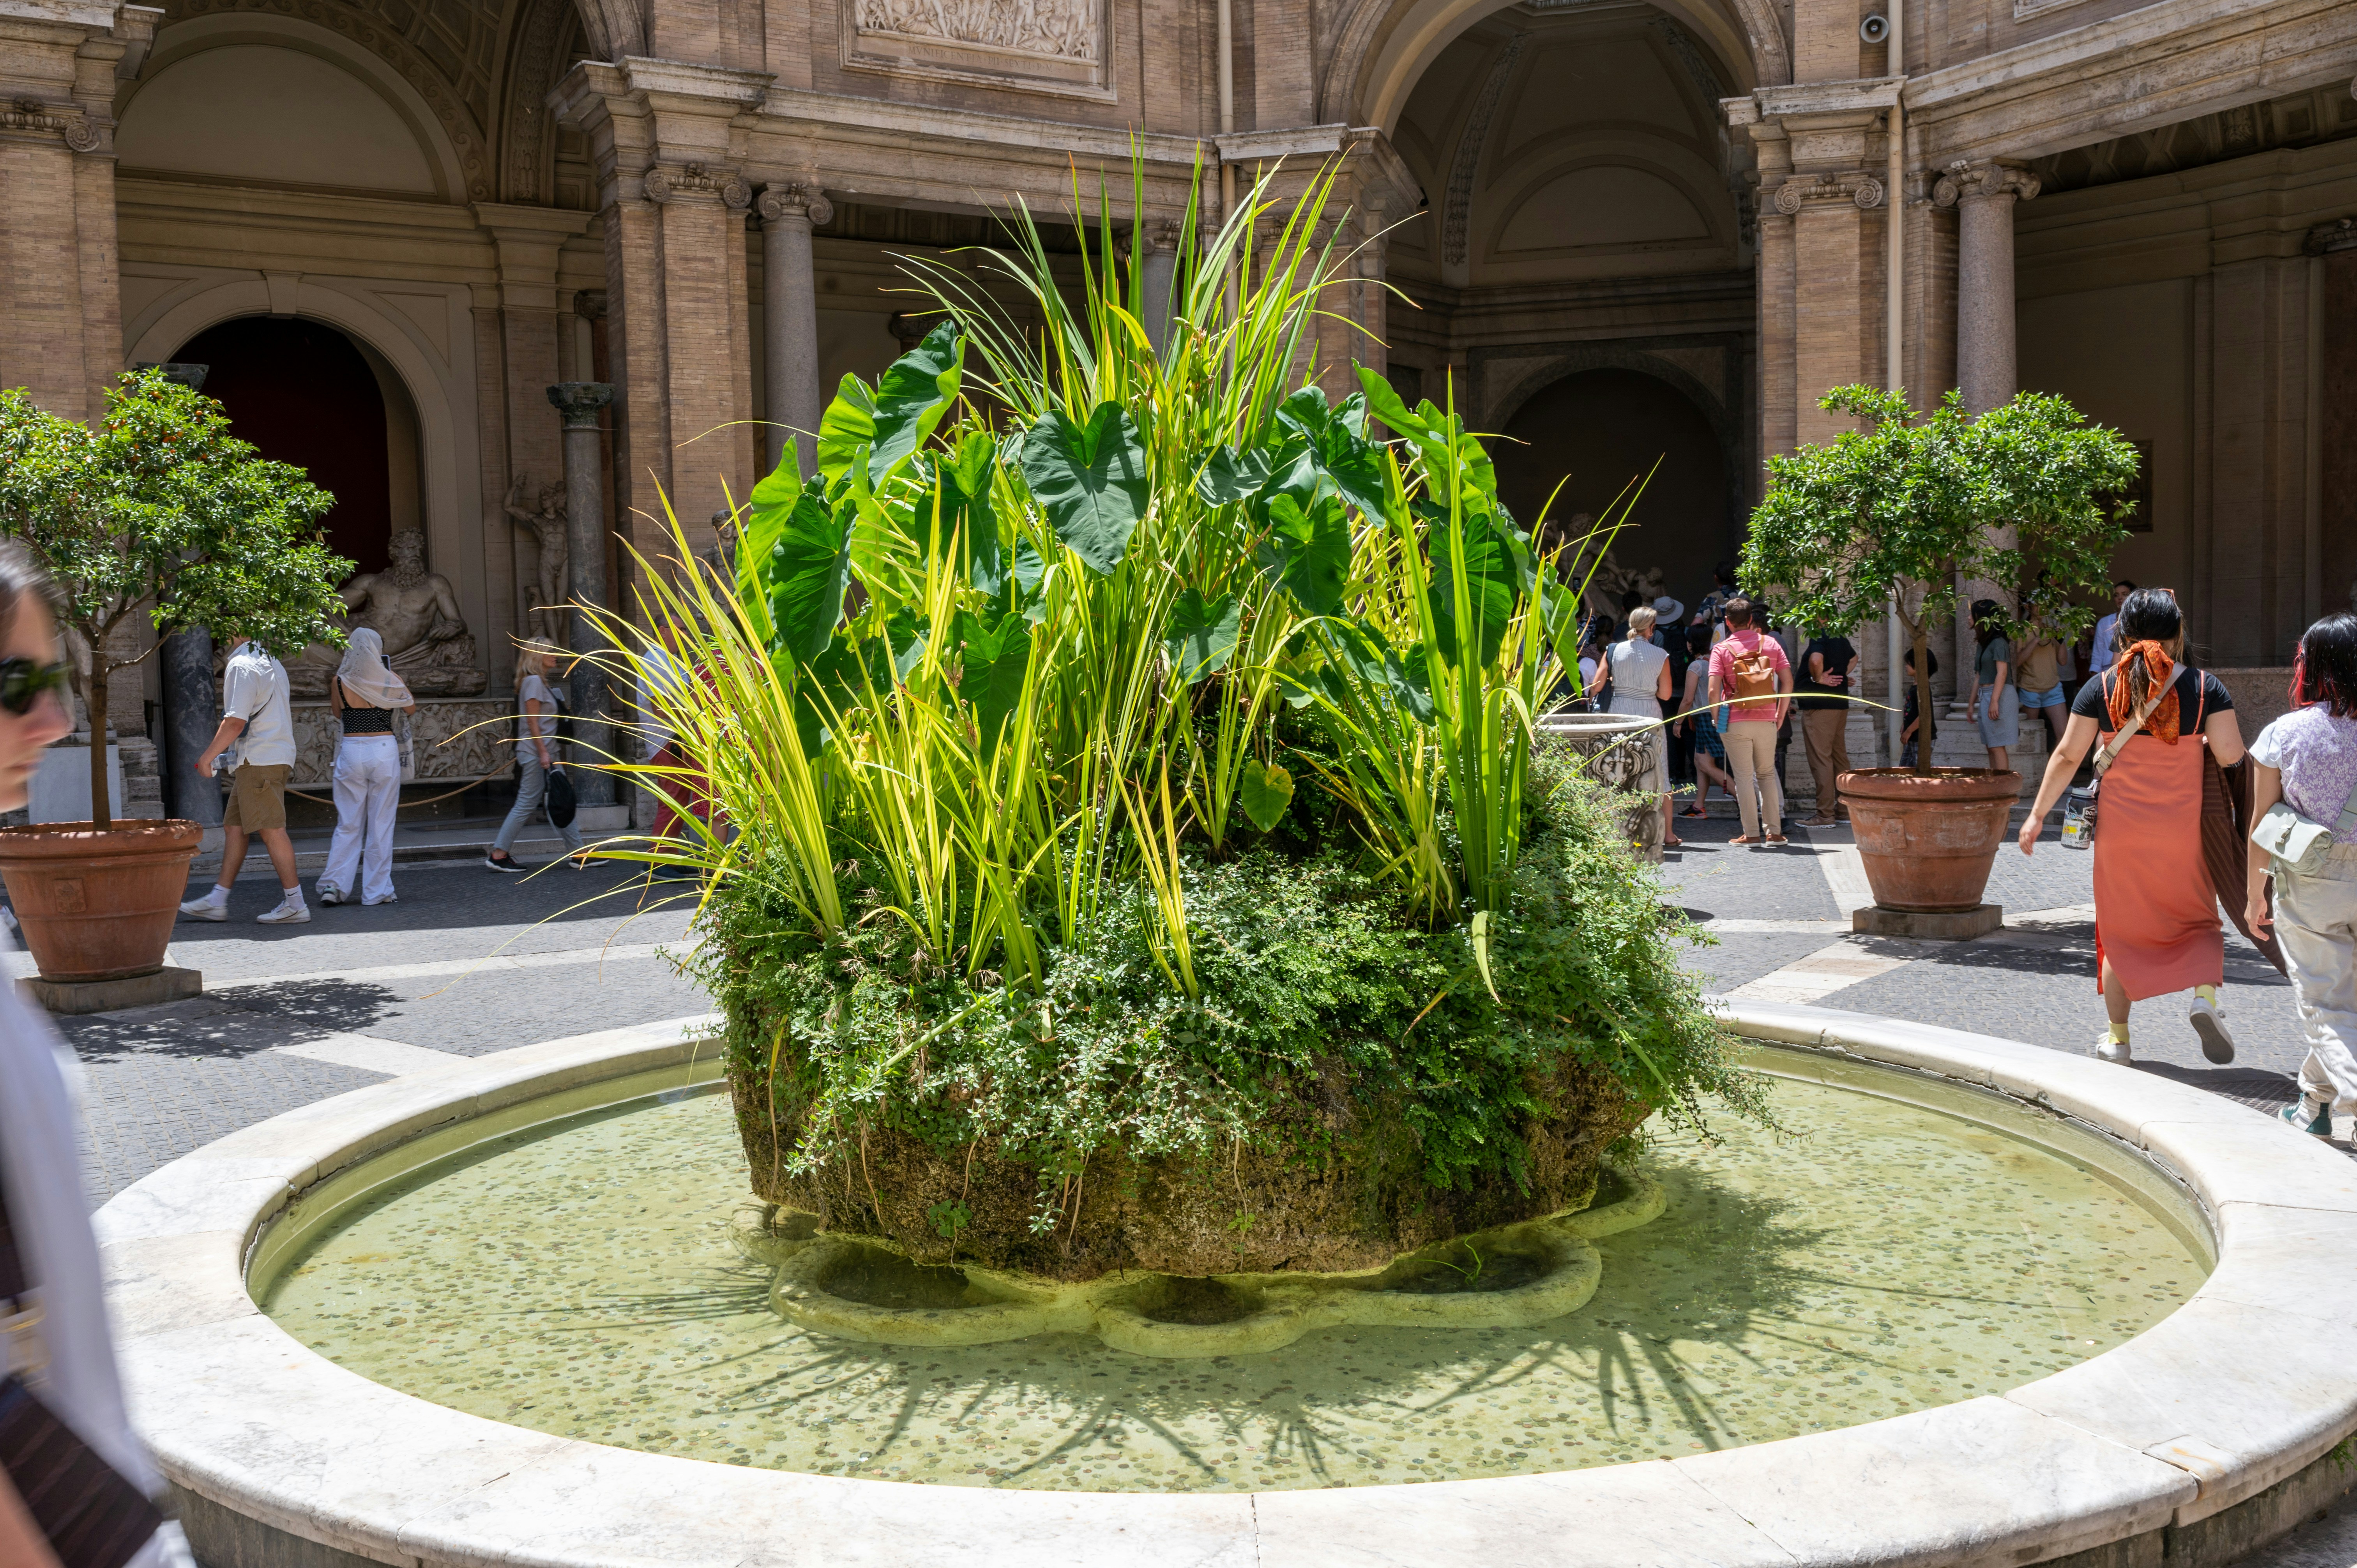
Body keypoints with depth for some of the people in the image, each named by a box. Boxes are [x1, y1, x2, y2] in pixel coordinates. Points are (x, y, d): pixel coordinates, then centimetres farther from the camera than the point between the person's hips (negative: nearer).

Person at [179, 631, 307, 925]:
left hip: (259, 759, -10)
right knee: (233, 826, 13)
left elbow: (235, 723, -19)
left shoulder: (241, 666, -12)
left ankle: (295, 905, -5)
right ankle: (217, 902, 16)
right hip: (273, 755, 10)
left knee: (271, 830, -7)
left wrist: (207, 758, -10)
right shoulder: (271, 661, 17)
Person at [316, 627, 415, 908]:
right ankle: (376, 890, 6)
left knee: (348, 824, 10)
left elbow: (338, 714, 15)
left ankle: (335, 884, 1)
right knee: (381, 824, 5)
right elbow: (411, 708, 14)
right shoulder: (389, 679, -4)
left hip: (351, 751, 1)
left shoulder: (340, 681, -3)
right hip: (385, 750, -1)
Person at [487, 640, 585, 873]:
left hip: (547, 753, 10)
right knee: (527, 804, -6)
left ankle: (578, 854, 10)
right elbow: (533, 722, -18)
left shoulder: (542, 682, 17)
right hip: (535, 754, -10)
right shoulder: (533, 681, -12)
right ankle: (498, 855, -1)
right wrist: (543, 752, -20)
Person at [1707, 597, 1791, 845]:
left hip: (1735, 721, -3)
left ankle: (1751, 833, 4)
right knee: (1767, 774, 13)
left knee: (1744, 777, 3)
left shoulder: (1722, 649, -5)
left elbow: (1714, 691, -12)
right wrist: (1780, 716, 10)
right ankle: (1774, 831, 11)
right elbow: (1788, 682, 1)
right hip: (1766, 721, 3)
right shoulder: (1771, 644, 3)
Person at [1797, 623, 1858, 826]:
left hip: (1819, 706, -9)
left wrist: (1818, 678, -16)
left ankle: (1825, 815, -7)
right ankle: (1844, 808, 19)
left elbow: (1816, 659, -34)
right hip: (1840, 705, 10)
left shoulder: (1819, 637, -15)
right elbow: (1853, 659, 34)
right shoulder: (1841, 638, 14)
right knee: (1840, 756, 14)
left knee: (1820, 759, -7)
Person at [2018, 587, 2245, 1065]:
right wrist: (2200, 745, 10)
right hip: (2184, 829, -1)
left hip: (2120, 828, 1)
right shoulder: (2204, 686, -7)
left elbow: (2068, 756, -4)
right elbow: (2230, 753, -13)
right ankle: (2205, 994, -9)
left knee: (2120, 928, 13)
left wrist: (2038, 814, 4)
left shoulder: (2102, 688, -6)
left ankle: (2117, 1038, 18)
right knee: (2198, 917, 18)